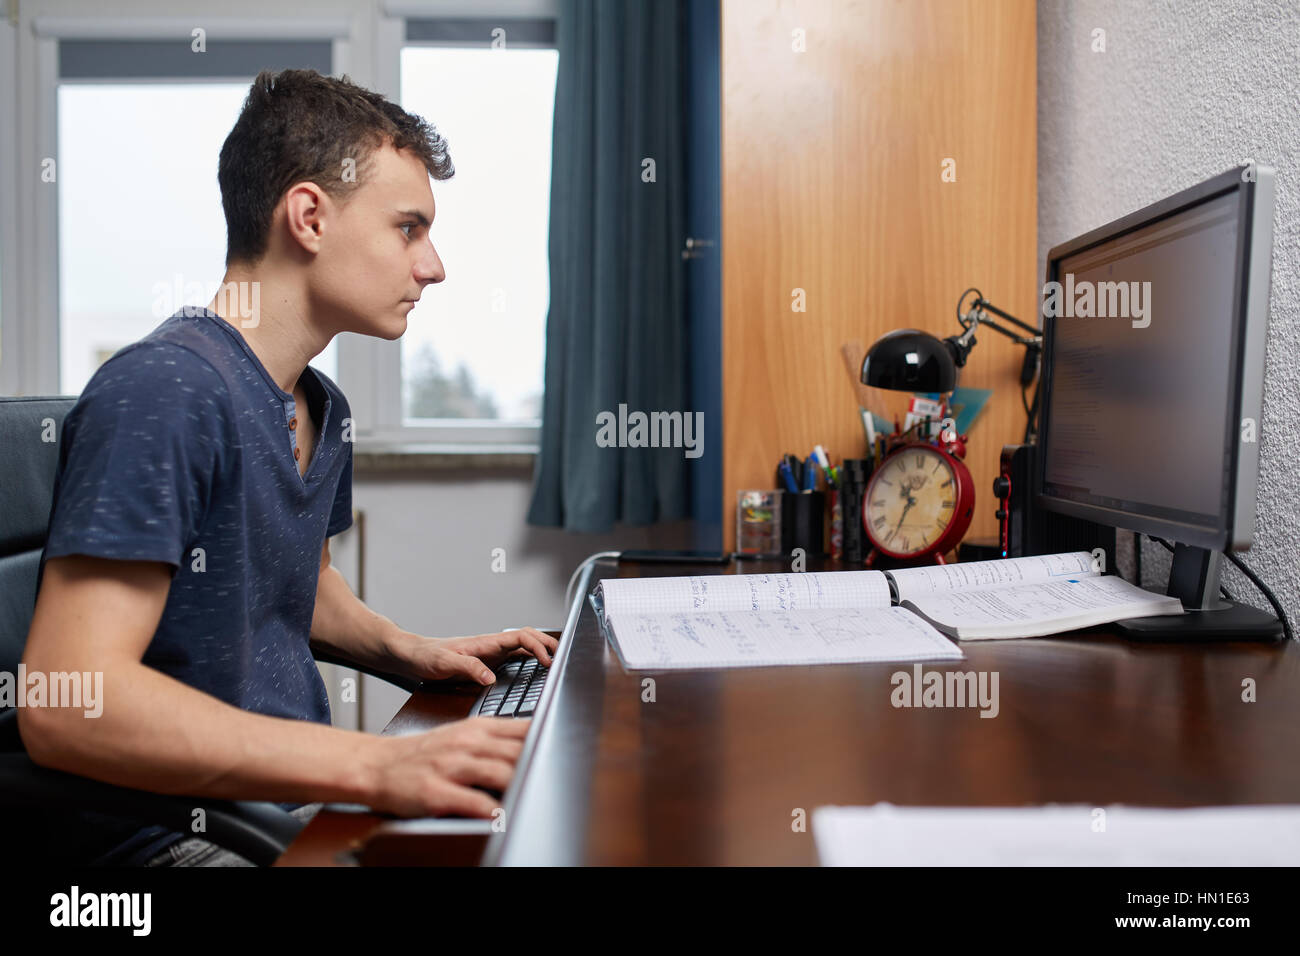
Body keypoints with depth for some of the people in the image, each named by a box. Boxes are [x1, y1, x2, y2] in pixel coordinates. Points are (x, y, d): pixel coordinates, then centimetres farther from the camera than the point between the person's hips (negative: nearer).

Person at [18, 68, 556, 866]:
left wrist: (412, 650, 7)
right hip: (173, 825, -8)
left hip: (300, 793, 8)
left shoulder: (324, 409, 11)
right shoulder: (163, 390, -18)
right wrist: (373, 764, -32)